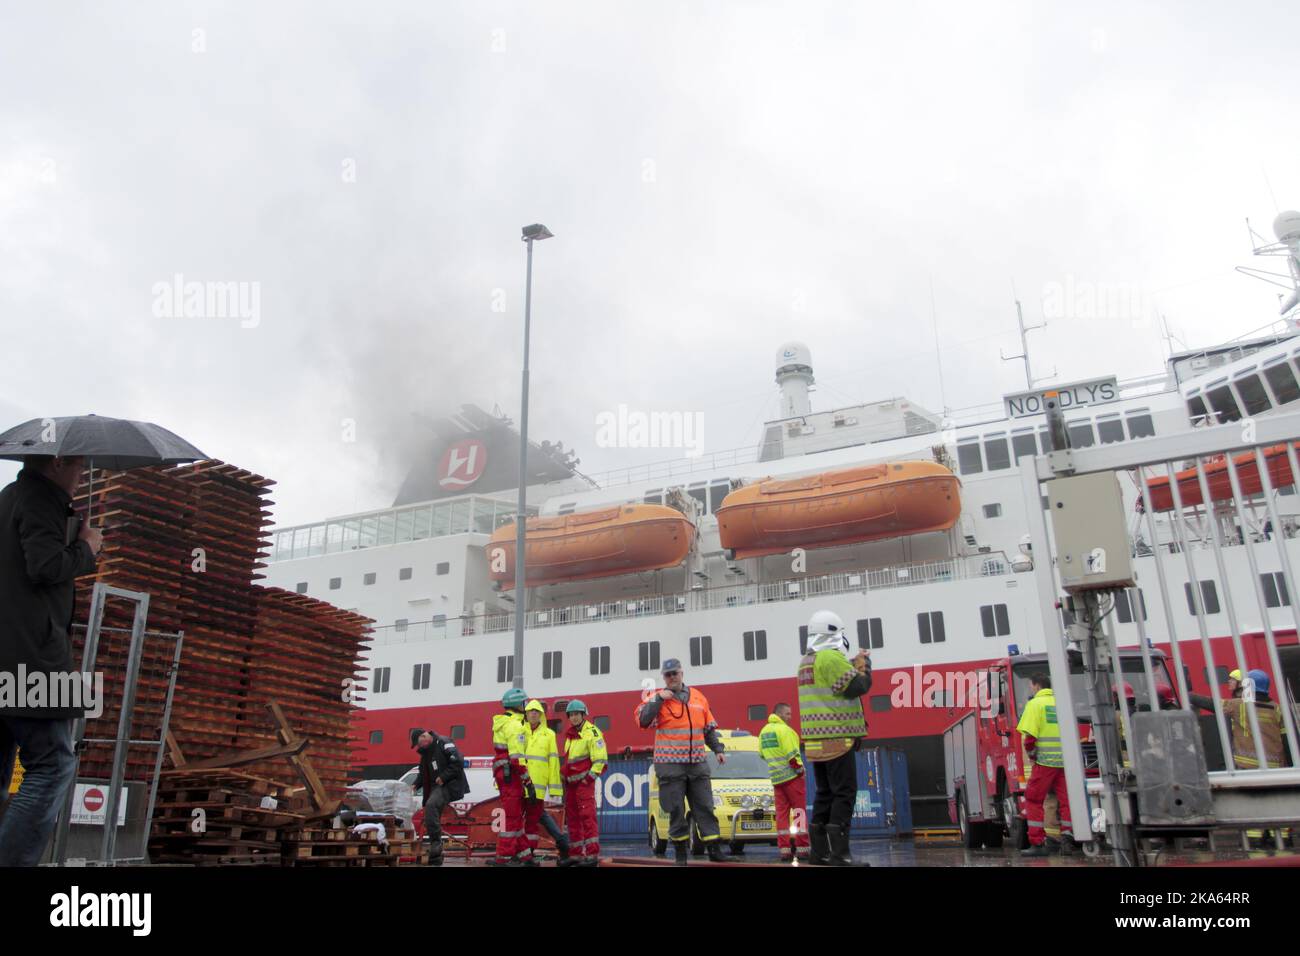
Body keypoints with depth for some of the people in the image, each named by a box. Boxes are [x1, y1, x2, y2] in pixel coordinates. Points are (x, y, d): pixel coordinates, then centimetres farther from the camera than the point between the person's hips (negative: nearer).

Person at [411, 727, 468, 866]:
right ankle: (435, 858, 16)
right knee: (432, 814, 9)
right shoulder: (425, 752, 15)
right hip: (436, 786, 10)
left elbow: (458, 762, -20)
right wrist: (416, 785, 6)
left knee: (431, 805, -30)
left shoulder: (444, 743, -12)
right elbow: (424, 774, 24)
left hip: (449, 784, -10)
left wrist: (443, 777, -21)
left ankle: (436, 841, -26)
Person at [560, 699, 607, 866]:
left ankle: (592, 855, -14)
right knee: (572, 818, 11)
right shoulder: (570, 732, 14)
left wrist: (590, 777, -17)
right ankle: (575, 855, 18)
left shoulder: (591, 732, -12)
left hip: (584, 781, -9)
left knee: (587, 816, -13)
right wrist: (564, 775, 21)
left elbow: (600, 759, -16)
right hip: (570, 782, 9)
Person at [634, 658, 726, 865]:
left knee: (705, 808, 4)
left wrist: (718, 749, 13)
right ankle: (681, 853, 11)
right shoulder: (657, 698, 1)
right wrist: (658, 699, -18)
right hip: (670, 764, -3)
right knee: (676, 810, 1)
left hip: (698, 763, 3)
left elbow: (709, 728, 20)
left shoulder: (698, 697, 13)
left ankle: (715, 851, 8)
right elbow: (642, 719, -16)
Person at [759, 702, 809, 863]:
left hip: (775, 777, 7)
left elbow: (762, 754, 18)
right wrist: (799, 768, -9)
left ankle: (784, 849, 3)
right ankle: (802, 848, -1)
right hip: (791, 775, -7)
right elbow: (791, 753, -19)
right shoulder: (784, 729, -13)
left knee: (781, 813, 7)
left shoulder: (764, 731, 12)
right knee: (799, 811, 0)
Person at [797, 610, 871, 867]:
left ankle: (820, 853, 13)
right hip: (836, 738, -9)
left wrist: (854, 666, 14)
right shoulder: (832, 657, -13)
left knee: (825, 795, 12)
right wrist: (864, 666, 2)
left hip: (817, 740, 9)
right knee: (844, 795, -6)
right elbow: (856, 687, -16)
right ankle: (839, 855, -8)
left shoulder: (807, 662, 17)